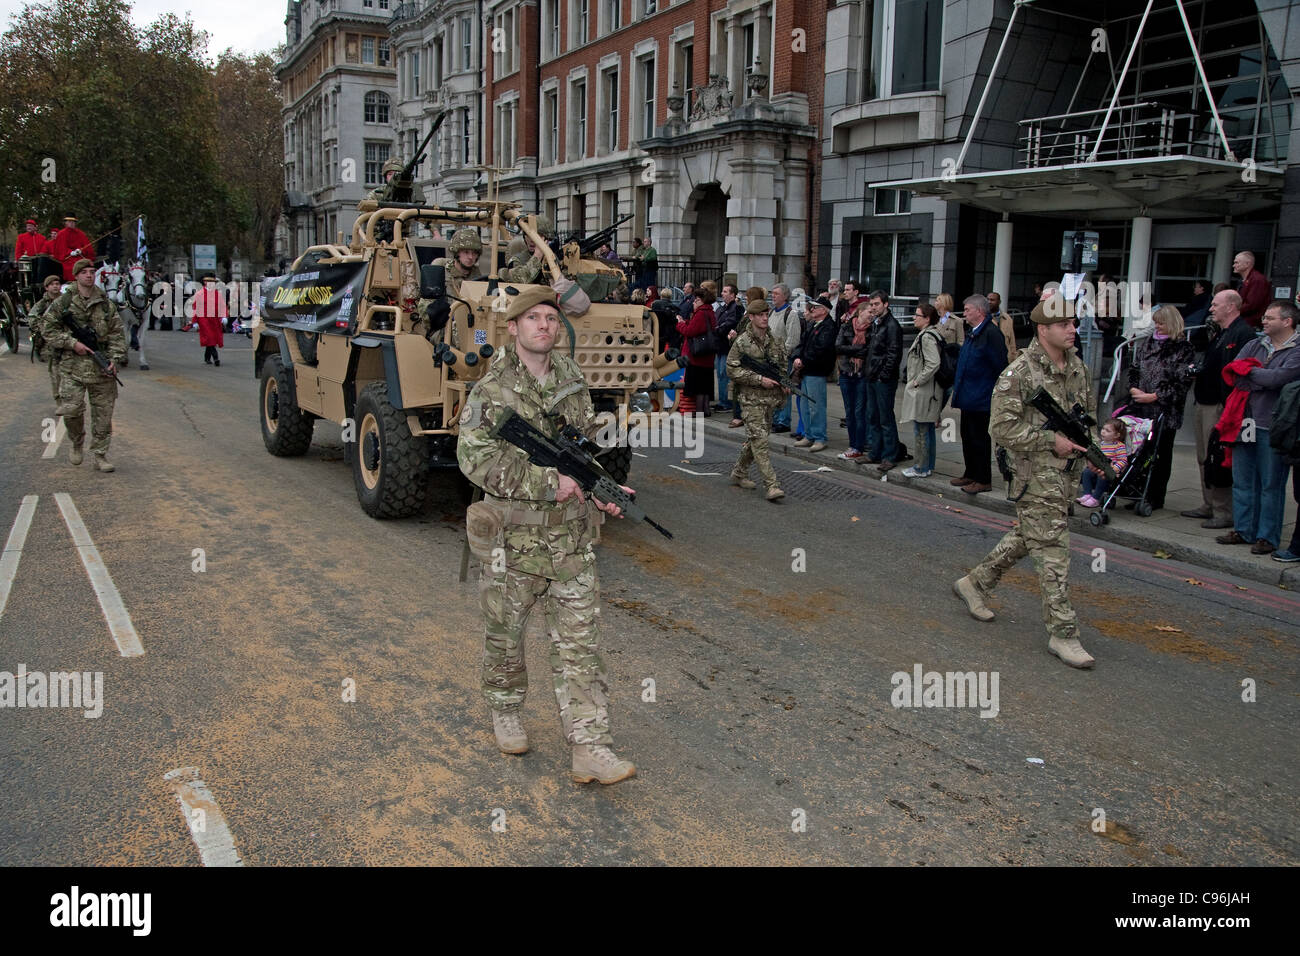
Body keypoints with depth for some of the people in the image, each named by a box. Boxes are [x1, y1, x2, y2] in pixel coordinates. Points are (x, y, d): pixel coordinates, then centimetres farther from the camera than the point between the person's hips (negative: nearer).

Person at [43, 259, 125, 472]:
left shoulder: (105, 304, 9)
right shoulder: (63, 302, 4)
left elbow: (117, 334, 9)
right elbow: (48, 329, 4)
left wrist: (115, 358, -4)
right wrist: (72, 343, -9)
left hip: (101, 367, 2)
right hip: (72, 366, -2)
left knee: (103, 414, 1)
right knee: (72, 410, -9)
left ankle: (100, 456, 10)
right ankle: (76, 443, 20)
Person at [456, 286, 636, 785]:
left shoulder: (572, 381, 8)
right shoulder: (491, 391, -9)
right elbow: (477, 459, -19)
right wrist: (548, 482, -24)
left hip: (572, 536, 4)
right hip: (512, 535, -3)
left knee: (579, 641, 1)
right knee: (505, 632, 13)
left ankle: (591, 751, 3)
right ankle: (505, 712, 39)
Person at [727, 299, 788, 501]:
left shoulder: (776, 341, 11)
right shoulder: (742, 342, -6)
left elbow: (783, 366, 22)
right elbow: (732, 370, -11)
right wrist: (760, 379, -17)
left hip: (771, 397, 6)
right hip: (751, 398, -6)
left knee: (755, 438, 14)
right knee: (759, 439, -11)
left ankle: (739, 473, 32)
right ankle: (771, 485, -15)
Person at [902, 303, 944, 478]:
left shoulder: (927, 337, -17)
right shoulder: (926, 335, 14)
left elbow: (933, 364, -27)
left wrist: (917, 381, -19)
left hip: (923, 391, -11)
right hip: (927, 390, 11)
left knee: (921, 430, -3)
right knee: (928, 429, 16)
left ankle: (922, 468, 3)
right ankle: (928, 466, 24)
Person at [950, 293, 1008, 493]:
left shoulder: (991, 334, -16)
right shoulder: (972, 334, 14)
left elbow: (1000, 367, -19)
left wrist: (996, 395, -17)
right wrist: (958, 388, 19)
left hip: (981, 400, -10)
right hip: (968, 398, 10)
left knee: (980, 439, -3)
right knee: (967, 437, 16)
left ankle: (983, 480, 6)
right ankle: (970, 475, 27)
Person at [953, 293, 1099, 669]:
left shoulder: (1078, 367, 9)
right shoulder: (1019, 374, -15)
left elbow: (1089, 411, 23)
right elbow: (1002, 428, -17)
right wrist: (1051, 440, -19)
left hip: (1066, 470, 8)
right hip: (1037, 473, -8)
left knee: (1026, 536, 18)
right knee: (1052, 551, -5)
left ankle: (974, 583, 36)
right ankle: (1062, 633, 2)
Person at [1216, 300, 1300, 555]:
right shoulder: (1255, 345, 13)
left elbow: (1278, 377, -20)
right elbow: (1231, 372, 3)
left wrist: (1249, 371, -6)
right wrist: (1261, 379, -10)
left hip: (1272, 426, -6)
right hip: (1245, 420, 6)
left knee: (1271, 484, 1)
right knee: (1242, 481, 12)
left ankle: (1268, 536, 9)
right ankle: (1243, 530, 22)